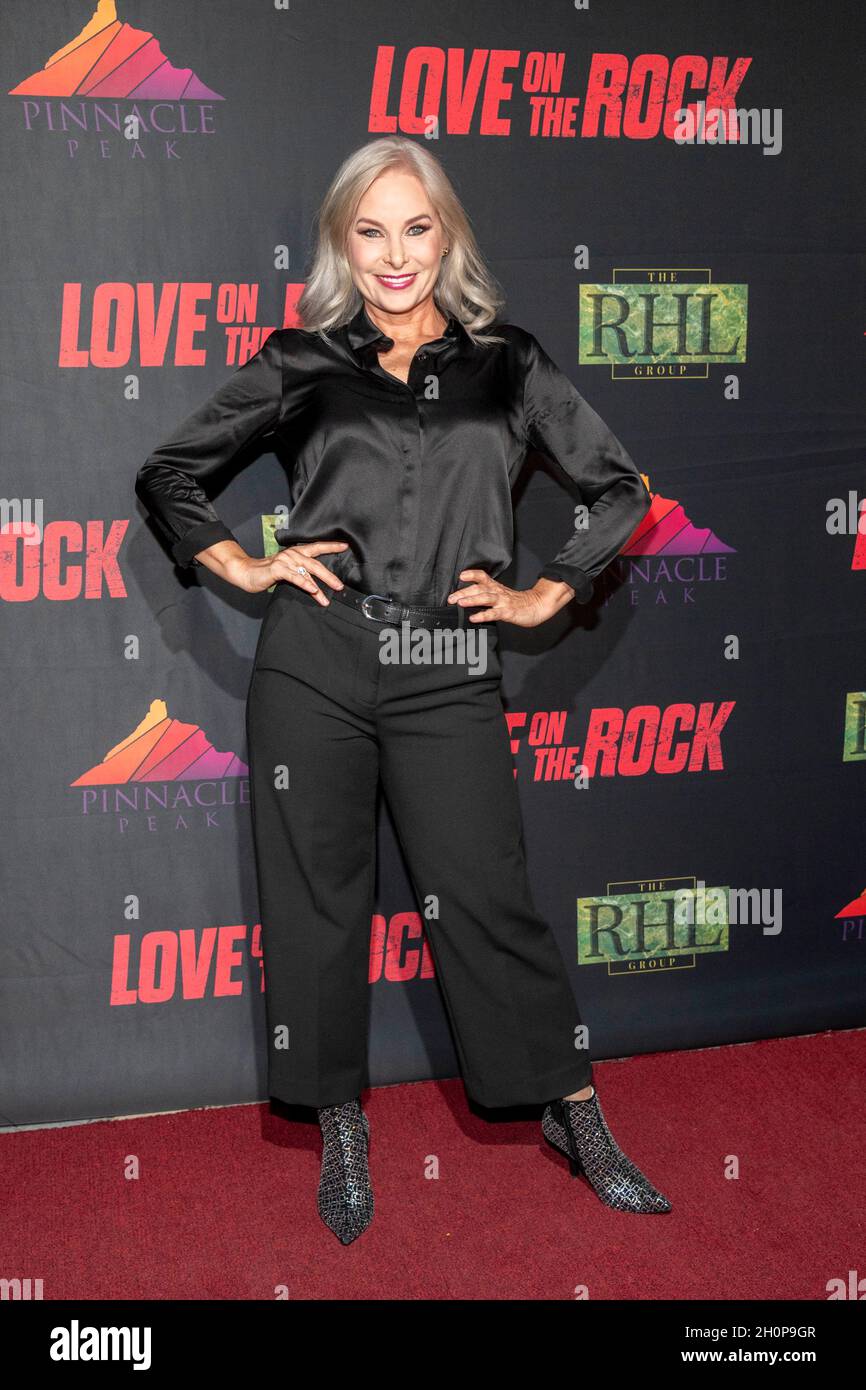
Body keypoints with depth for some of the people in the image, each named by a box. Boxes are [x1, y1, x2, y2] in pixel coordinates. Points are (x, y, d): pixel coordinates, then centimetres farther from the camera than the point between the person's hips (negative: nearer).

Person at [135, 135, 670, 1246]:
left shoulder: (506, 364, 10)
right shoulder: (302, 363, 9)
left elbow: (619, 490, 15)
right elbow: (168, 471, 16)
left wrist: (544, 595, 7)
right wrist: (242, 568, 4)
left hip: (448, 678, 0)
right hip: (315, 666, 1)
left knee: (486, 900, 1)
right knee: (318, 902, 7)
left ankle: (575, 1115, 20)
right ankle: (342, 1132, 25)